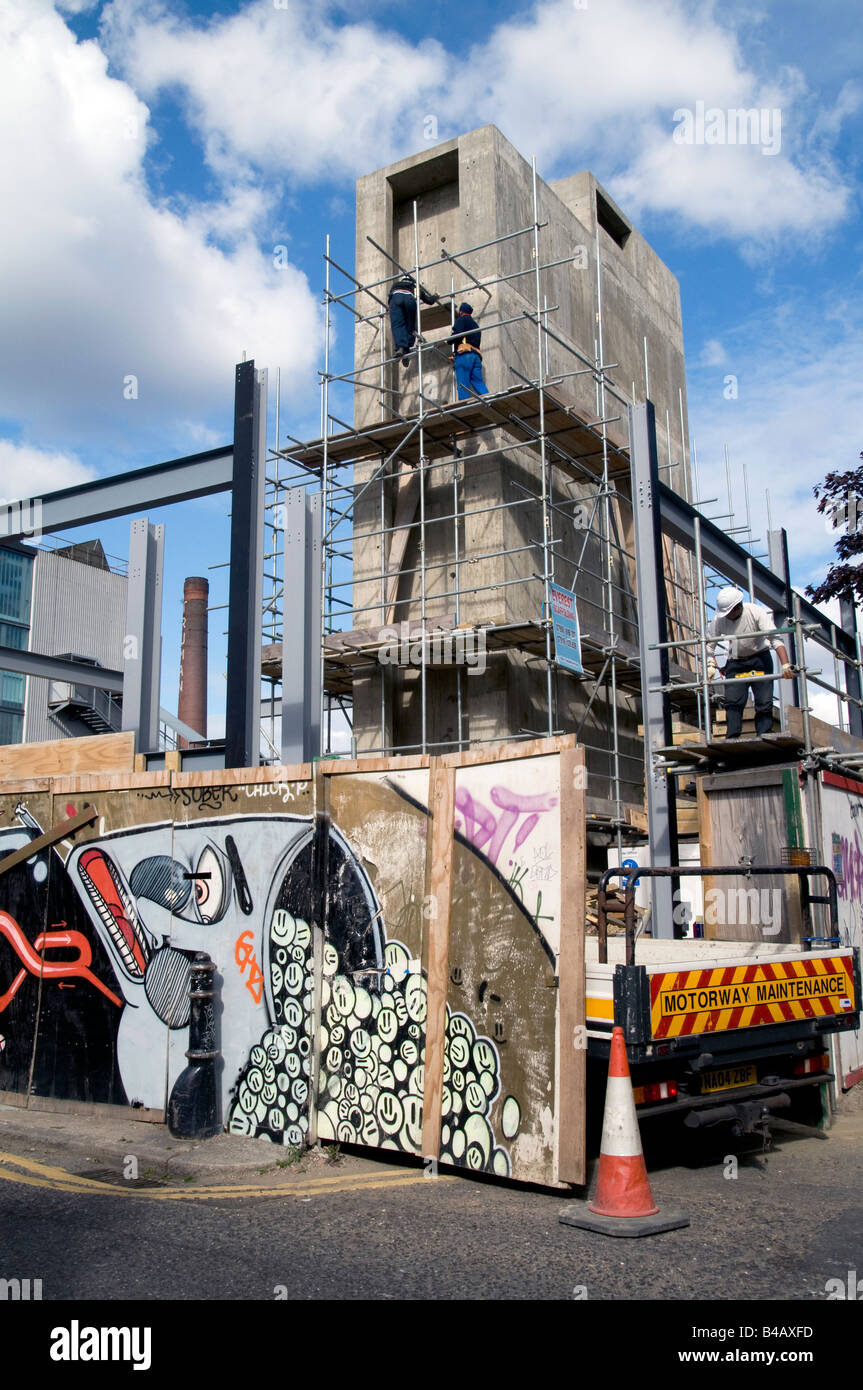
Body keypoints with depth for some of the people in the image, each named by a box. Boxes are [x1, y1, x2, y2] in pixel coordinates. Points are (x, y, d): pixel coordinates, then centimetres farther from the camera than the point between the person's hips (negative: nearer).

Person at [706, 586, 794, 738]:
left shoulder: (756, 612, -22)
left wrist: (785, 665, -40)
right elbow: (708, 644, -3)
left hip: (759, 658, -2)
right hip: (735, 661, 2)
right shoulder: (719, 620, -14)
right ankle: (732, 739, -13)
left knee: (764, 702, -8)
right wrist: (710, 665, -18)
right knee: (733, 702, -11)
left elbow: (775, 638, -29)